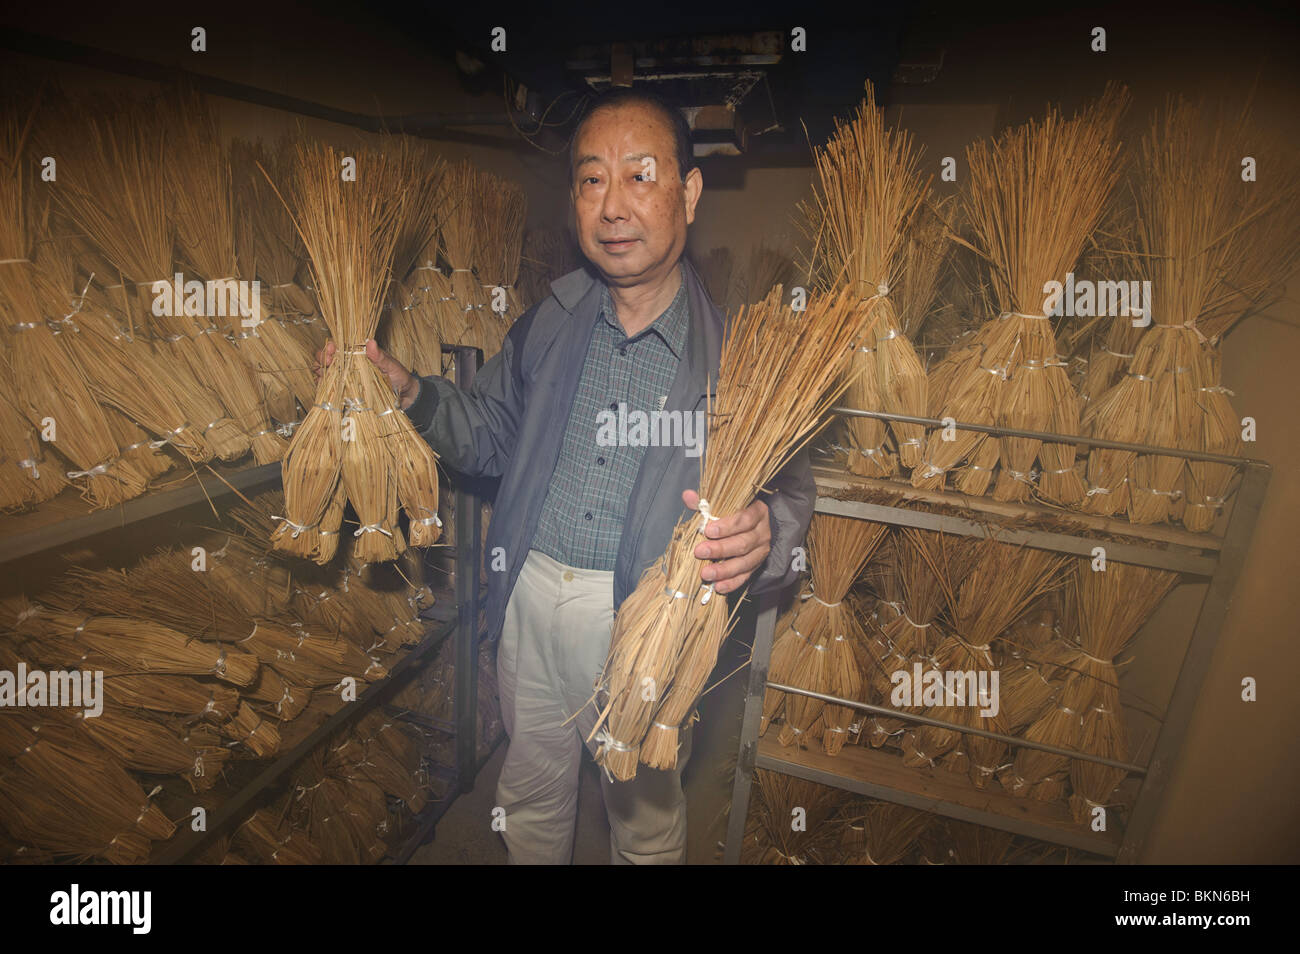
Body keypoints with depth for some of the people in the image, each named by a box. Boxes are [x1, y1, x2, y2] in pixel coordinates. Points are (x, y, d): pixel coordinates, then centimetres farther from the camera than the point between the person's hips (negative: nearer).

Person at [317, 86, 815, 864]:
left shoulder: (732, 348, -13)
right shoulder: (549, 321, 1)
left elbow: (791, 490, -12)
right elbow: (491, 437, 11)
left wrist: (761, 534, -35)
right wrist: (408, 391, -5)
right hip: (532, 596, 4)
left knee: (647, 816, 23)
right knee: (531, 797, 28)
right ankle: (535, 857, 57)